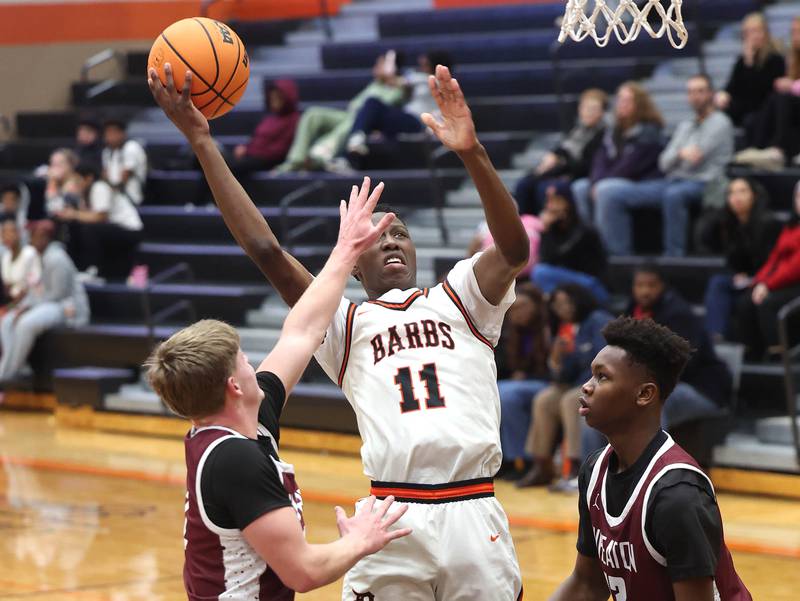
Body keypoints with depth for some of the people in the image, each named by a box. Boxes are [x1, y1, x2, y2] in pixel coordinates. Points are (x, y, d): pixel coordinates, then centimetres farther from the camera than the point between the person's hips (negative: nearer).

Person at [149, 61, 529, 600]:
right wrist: (202, 142, -1)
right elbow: (266, 251, 4)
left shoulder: (457, 302, 15)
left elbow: (514, 248, -4)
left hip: (474, 514, 1)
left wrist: (472, 153, -19)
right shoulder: (346, 325, 13)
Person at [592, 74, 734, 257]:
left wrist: (676, 156, 3)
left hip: (702, 183, -8)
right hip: (673, 181, 8)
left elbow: (694, 160, -9)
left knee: (673, 194, -44)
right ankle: (620, 257, -13)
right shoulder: (685, 126, 27)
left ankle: (674, 258, -37)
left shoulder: (720, 123, 3)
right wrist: (681, 153, -8)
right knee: (609, 192, -8)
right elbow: (664, 163, 12)